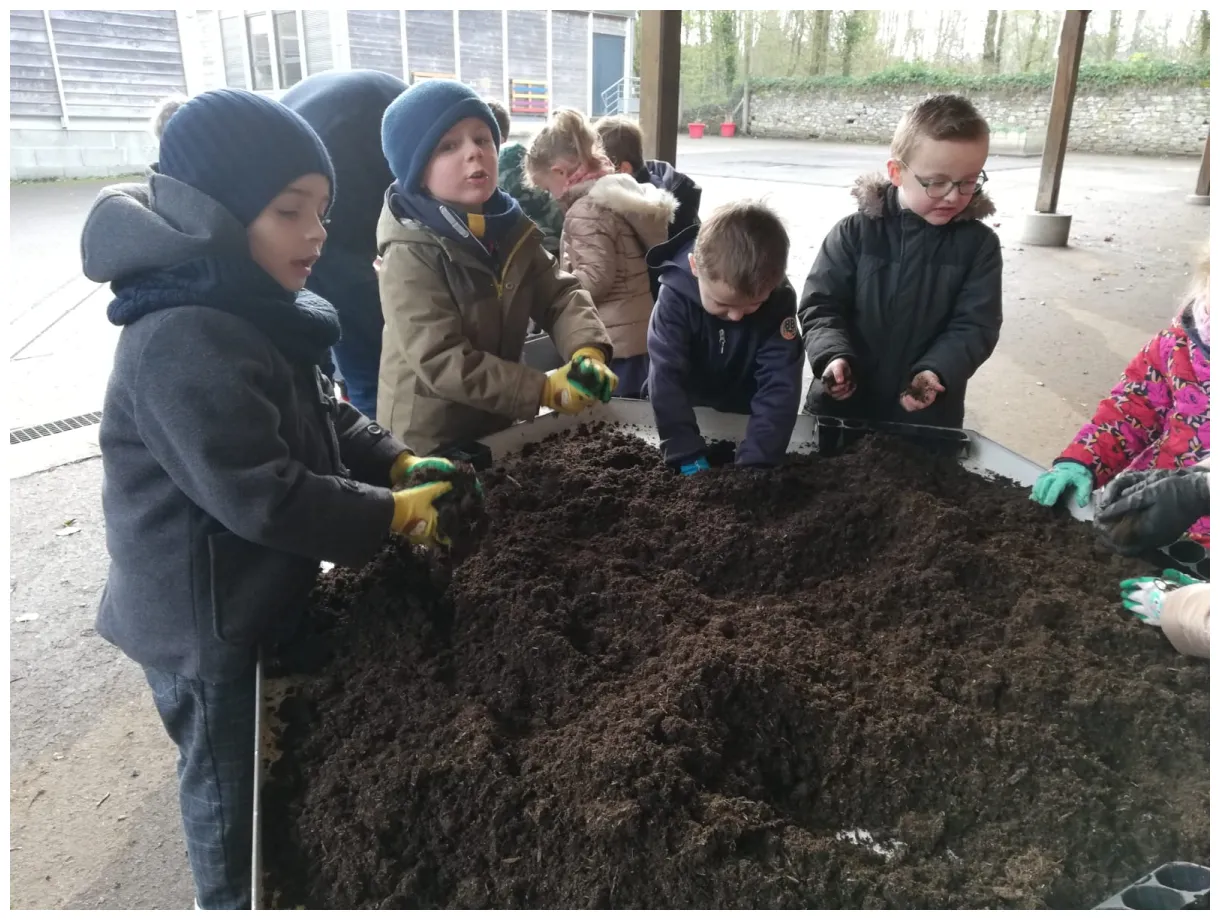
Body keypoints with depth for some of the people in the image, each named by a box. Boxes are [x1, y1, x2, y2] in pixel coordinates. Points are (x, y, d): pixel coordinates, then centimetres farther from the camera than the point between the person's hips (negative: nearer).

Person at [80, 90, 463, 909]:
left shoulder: (253, 310, 1)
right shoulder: (185, 343, -31)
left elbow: (323, 417, 9)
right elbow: (261, 495, -32)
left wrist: (401, 462, -6)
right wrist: (394, 514, -24)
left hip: (255, 594, 9)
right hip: (205, 618, -9)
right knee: (230, 773, 15)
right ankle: (236, 898, 41)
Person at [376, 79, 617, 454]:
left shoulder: (510, 230, -2)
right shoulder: (410, 254, -22)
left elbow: (560, 294, -4)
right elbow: (440, 360, -27)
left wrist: (587, 351, -26)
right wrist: (543, 390, -28)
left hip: (500, 425, 6)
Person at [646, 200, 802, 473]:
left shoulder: (780, 301, -27)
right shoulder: (675, 297, -31)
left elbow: (780, 386, -30)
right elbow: (666, 378, -34)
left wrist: (754, 461, -38)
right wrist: (690, 456, -40)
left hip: (744, 417, 1)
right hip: (685, 414, 0)